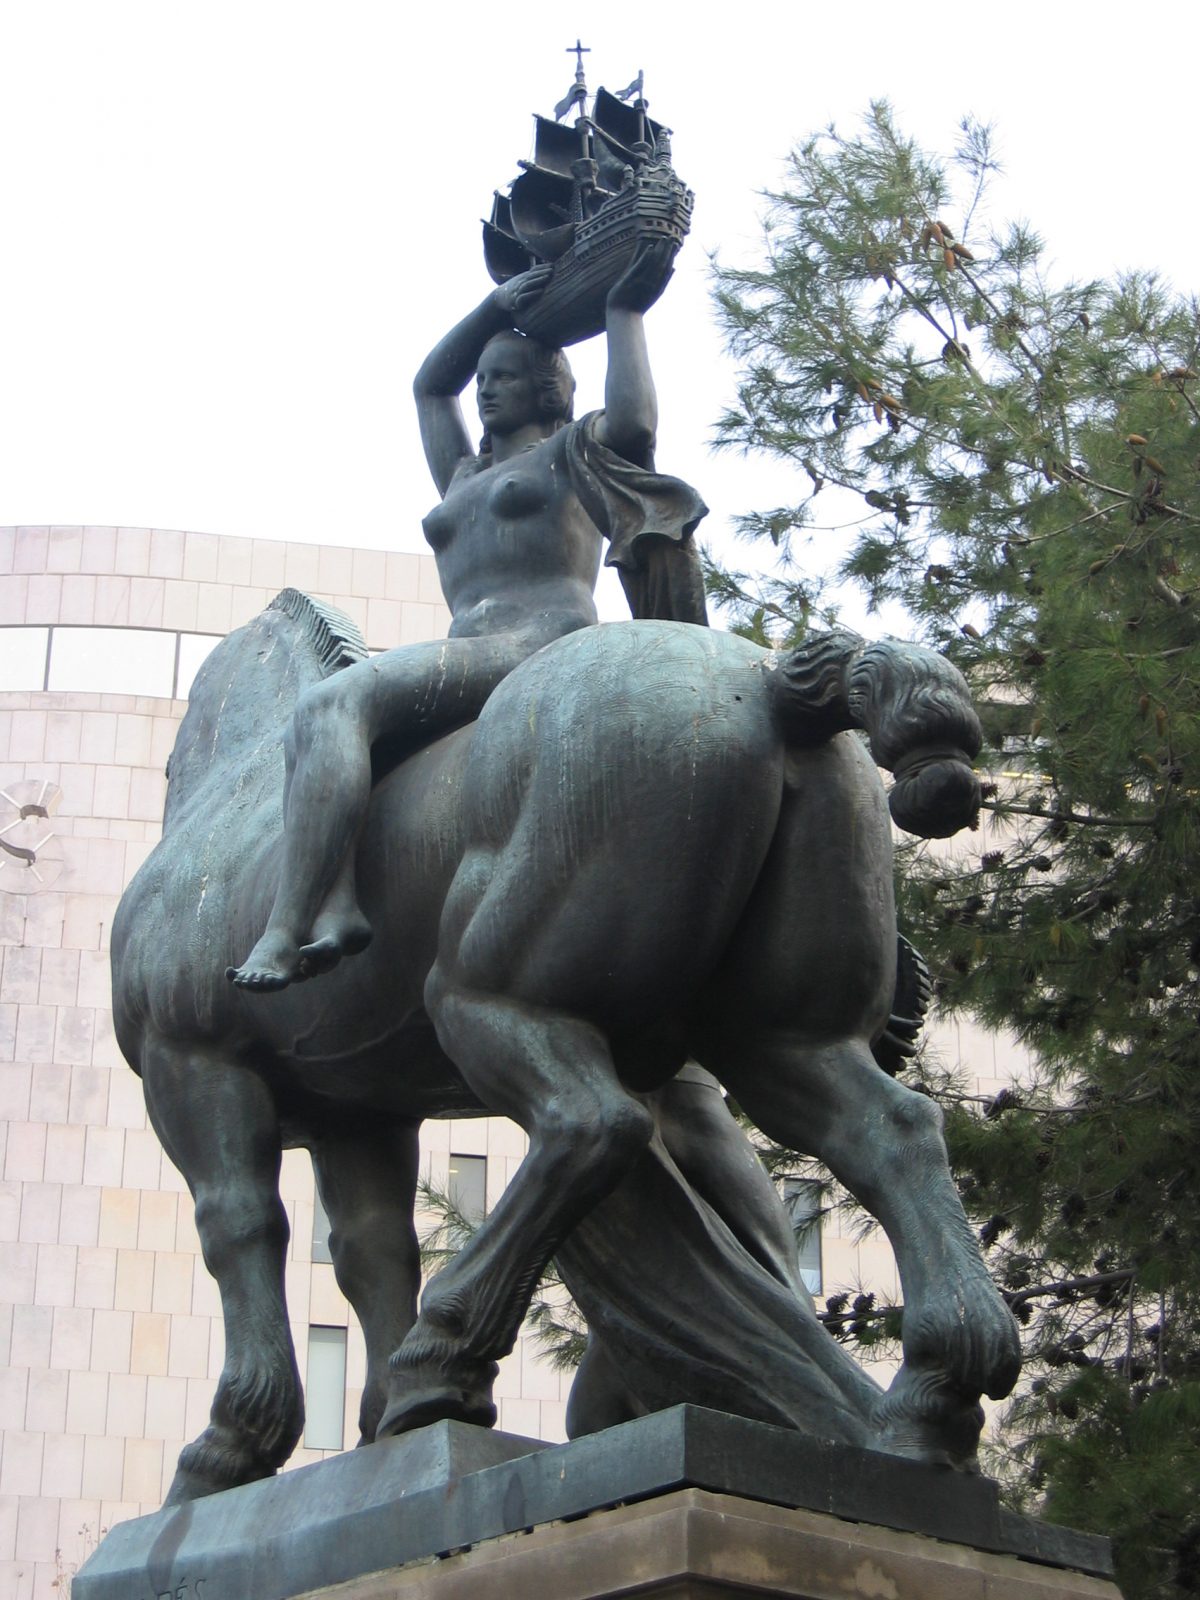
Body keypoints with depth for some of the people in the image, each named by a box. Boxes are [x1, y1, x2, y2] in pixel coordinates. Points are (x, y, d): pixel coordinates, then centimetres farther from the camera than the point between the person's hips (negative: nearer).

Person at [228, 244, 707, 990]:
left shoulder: (569, 452, 14)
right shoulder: (466, 476, 36)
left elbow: (633, 423, -7)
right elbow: (430, 386, 41)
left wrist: (624, 314, 4)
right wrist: (497, 308, 31)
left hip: (541, 651, -8)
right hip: (470, 662, 8)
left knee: (333, 704, -27)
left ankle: (285, 934, -41)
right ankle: (338, 906, -36)